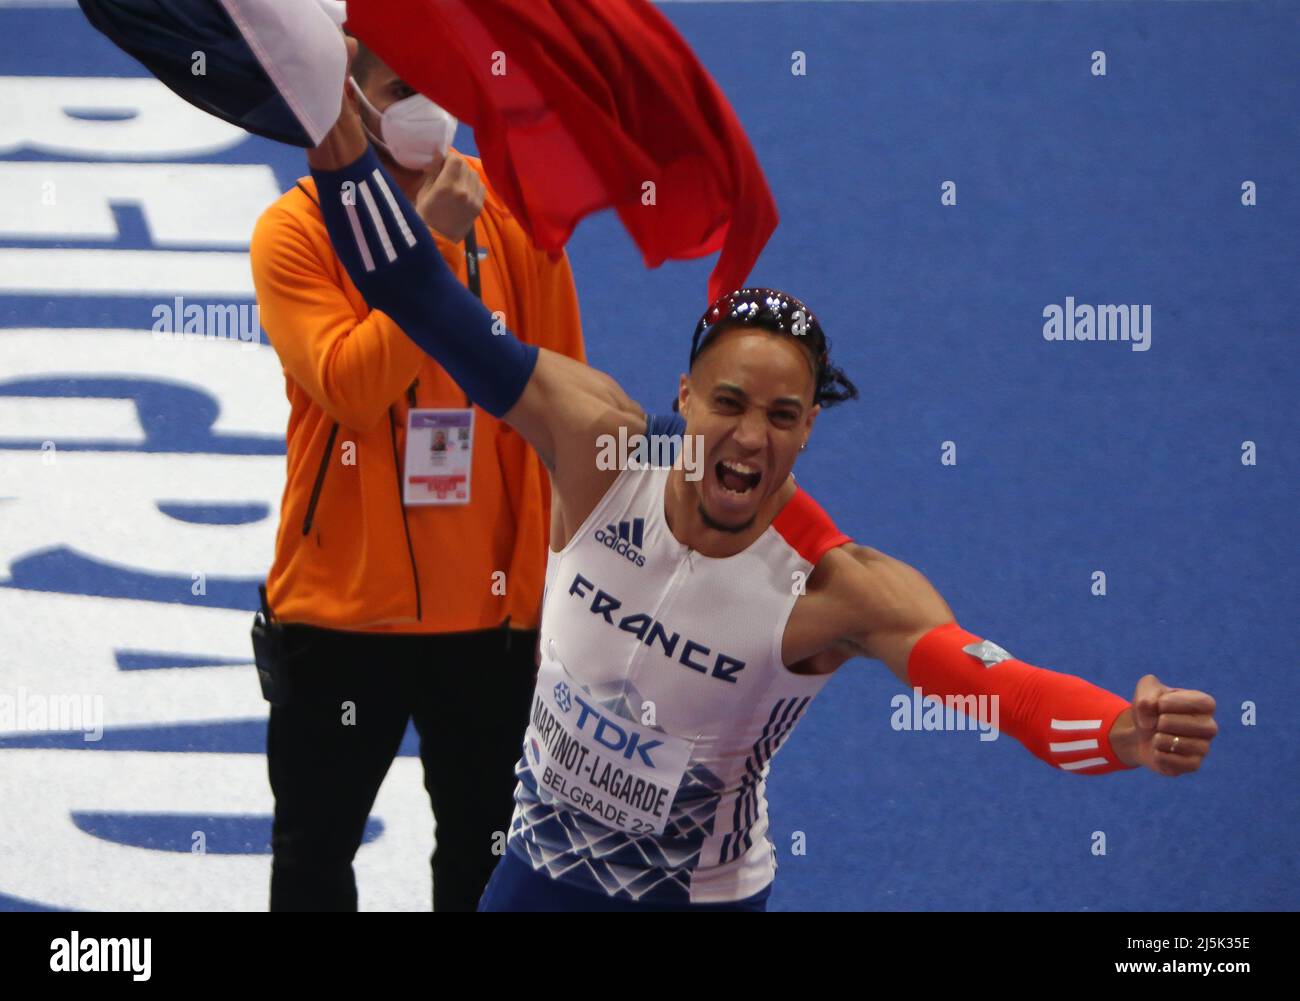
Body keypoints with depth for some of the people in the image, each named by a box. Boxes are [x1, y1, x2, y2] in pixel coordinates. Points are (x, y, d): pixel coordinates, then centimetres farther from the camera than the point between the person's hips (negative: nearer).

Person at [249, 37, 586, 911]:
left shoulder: (512, 212, 0)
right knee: (317, 849, 9)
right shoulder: (297, 231, -7)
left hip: (490, 602, 2)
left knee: (482, 848, 13)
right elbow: (349, 386, -22)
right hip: (344, 600, -2)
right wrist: (428, 244, -23)